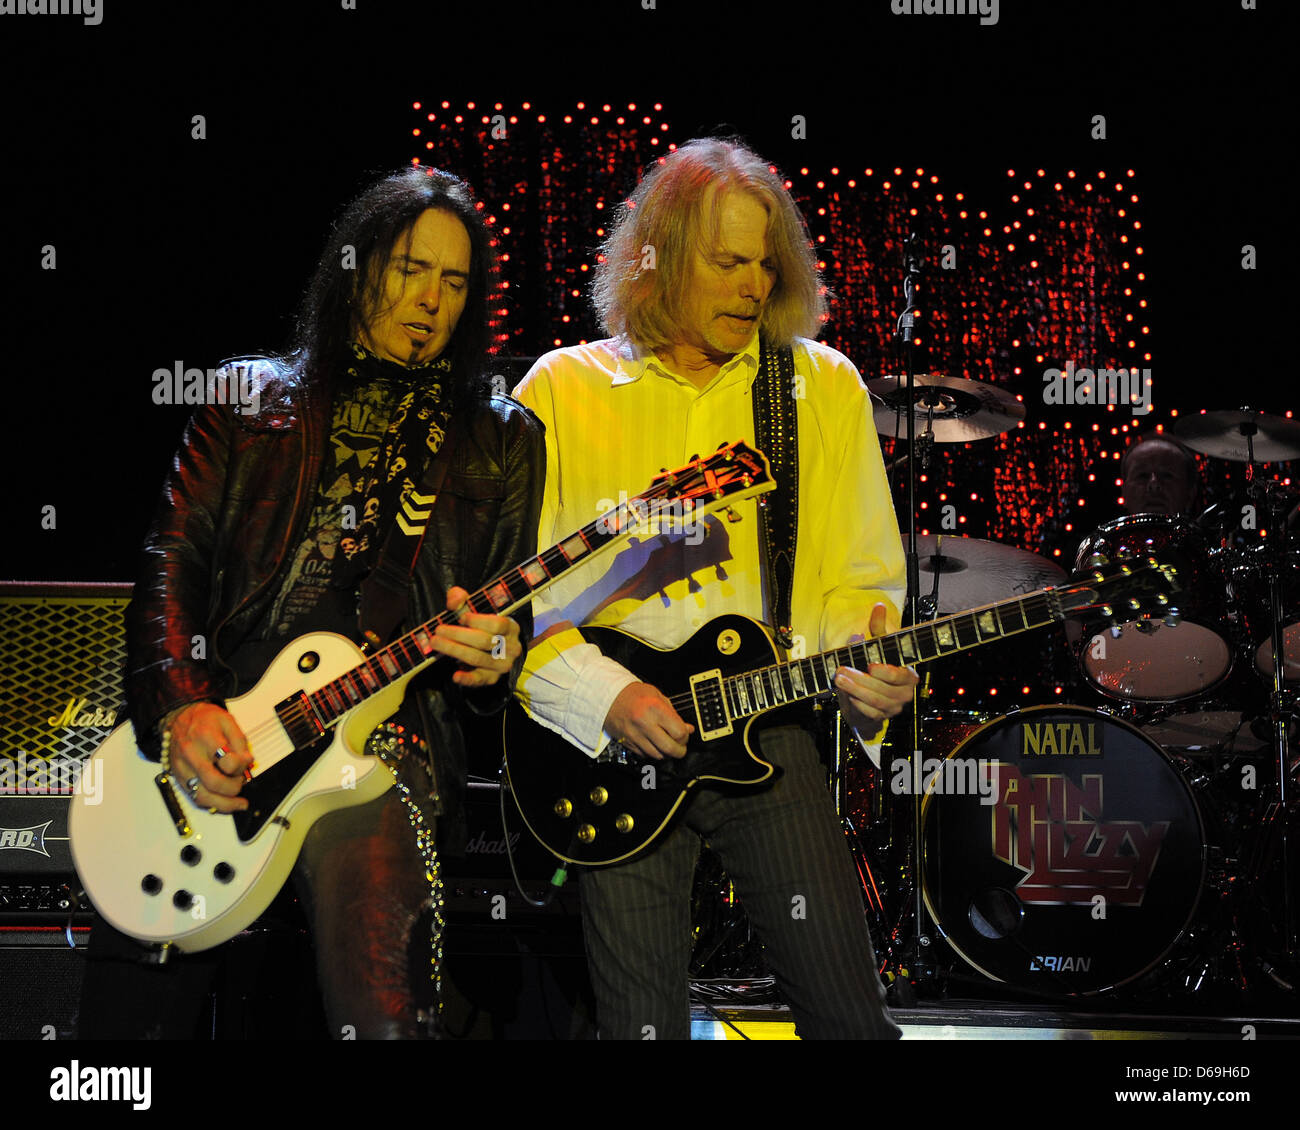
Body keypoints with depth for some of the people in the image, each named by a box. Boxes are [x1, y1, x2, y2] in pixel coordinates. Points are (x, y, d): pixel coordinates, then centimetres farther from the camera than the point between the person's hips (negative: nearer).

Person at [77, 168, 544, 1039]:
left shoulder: (501, 442, 17)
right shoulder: (252, 403, 17)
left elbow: (519, 612, 15)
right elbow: (171, 566, 9)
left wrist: (497, 651, -11)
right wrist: (181, 709, -7)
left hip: (388, 738, -1)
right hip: (217, 735, 2)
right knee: (129, 1005, -4)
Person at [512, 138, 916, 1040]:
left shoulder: (826, 388, 8)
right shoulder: (564, 391, 2)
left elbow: (862, 577, 11)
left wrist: (868, 651, -10)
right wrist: (606, 697, -13)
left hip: (771, 729, 1)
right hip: (611, 733, -1)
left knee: (848, 1009, 0)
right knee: (643, 1020, 2)